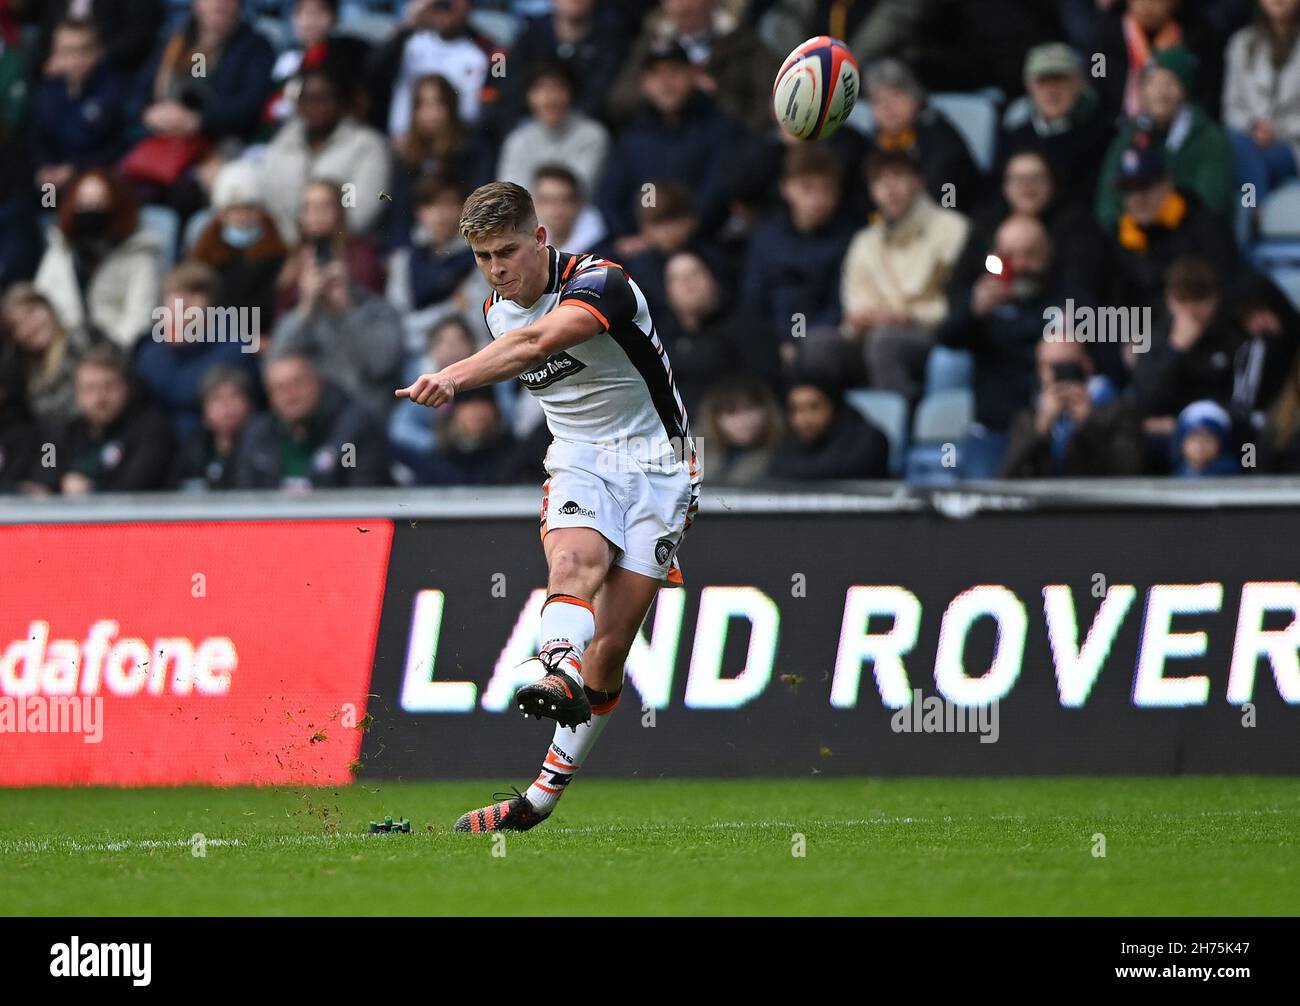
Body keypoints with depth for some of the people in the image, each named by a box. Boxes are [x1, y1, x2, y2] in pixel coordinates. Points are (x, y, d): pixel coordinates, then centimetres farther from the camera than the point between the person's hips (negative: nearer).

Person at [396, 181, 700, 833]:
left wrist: (455, 376, -56)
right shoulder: (497, 312, 4)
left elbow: (538, 341, -42)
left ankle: (543, 795, -3)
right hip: (579, 464, 4)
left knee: (608, 646, -9)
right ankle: (558, 668, -61)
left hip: (656, 465, -4)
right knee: (574, 560, -31)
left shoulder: (600, 283, -22)